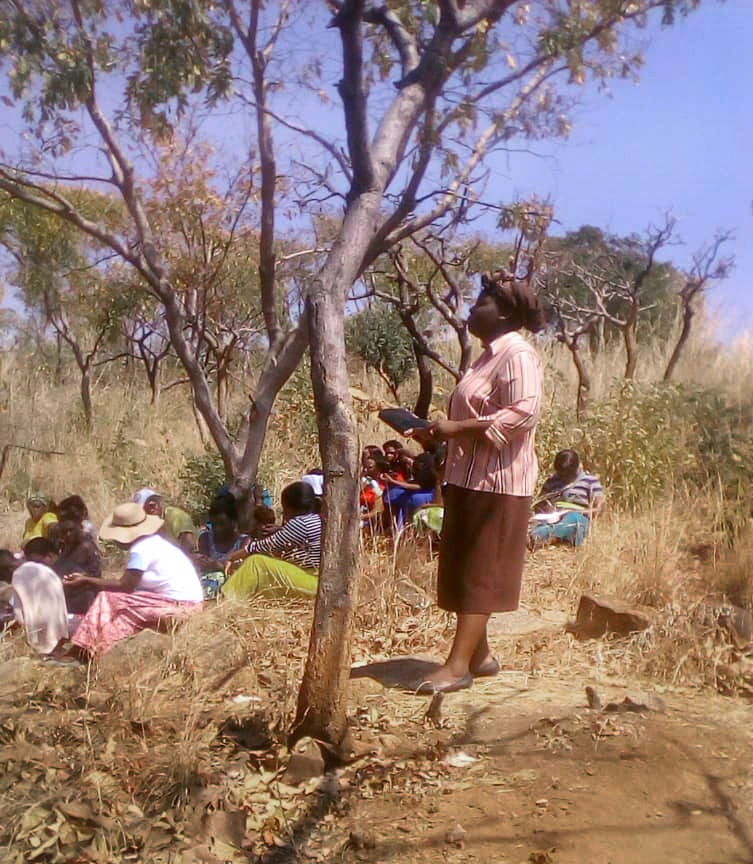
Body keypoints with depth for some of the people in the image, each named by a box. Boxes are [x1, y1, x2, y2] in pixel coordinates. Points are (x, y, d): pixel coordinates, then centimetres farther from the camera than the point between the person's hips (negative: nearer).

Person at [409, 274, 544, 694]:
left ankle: (458, 665, -4)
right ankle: (479, 654, 22)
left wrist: (456, 428, -24)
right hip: (470, 478, 10)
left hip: (497, 482, -10)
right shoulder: (491, 354, 20)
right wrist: (440, 434, 13)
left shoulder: (517, 354, -12)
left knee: (479, 572, -7)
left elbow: (523, 414, -25)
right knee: (463, 571, 12)